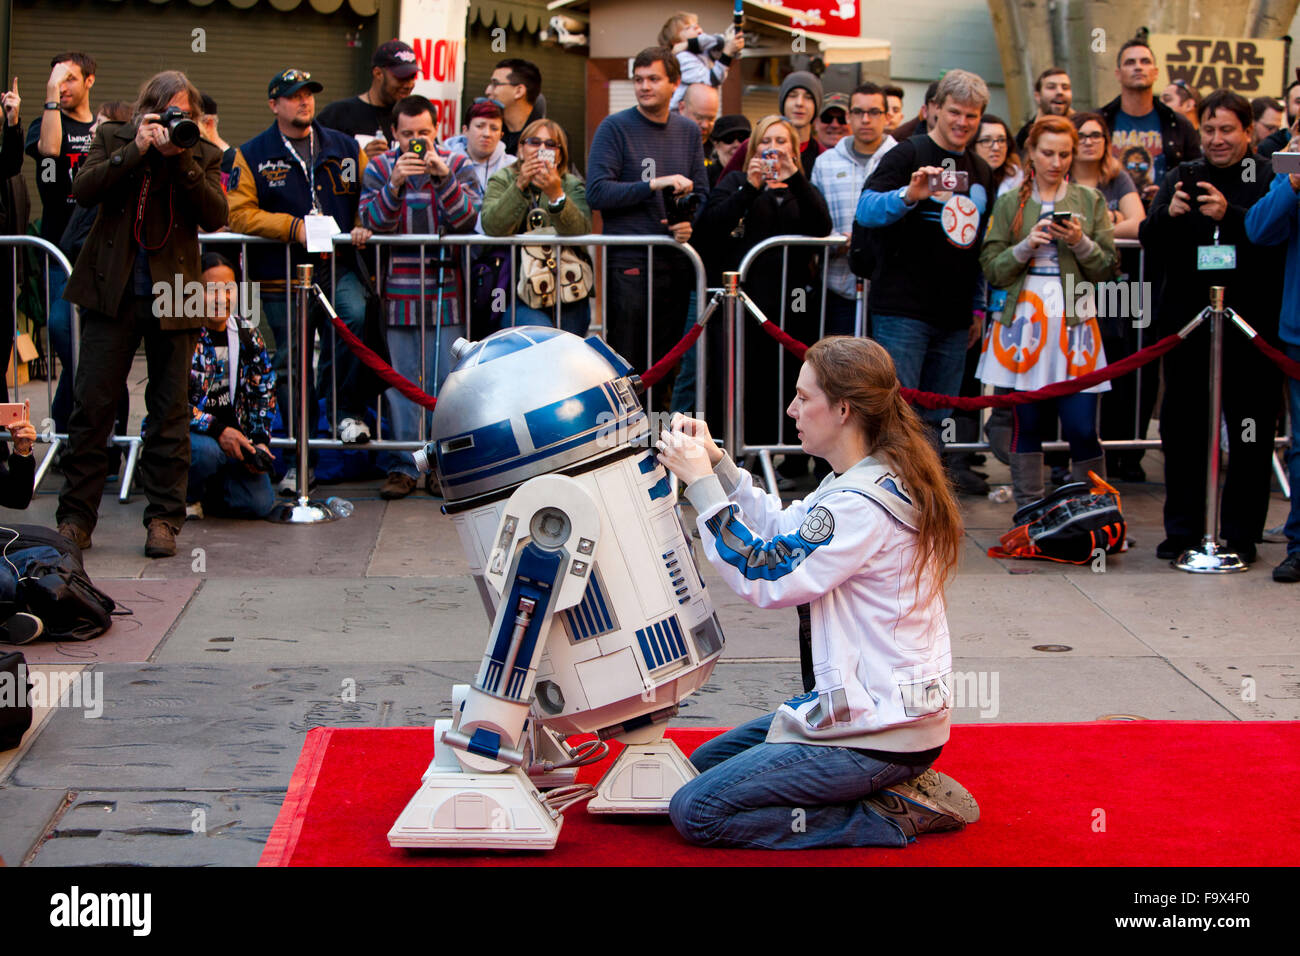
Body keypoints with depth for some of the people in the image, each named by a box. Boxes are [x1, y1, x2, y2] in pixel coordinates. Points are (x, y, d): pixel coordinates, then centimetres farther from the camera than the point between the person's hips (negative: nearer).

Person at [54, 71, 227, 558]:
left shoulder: (203, 154, 7)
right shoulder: (112, 138, 8)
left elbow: (216, 217, -5)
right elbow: (83, 189, -6)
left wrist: (183, 161, -14)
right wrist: (136, 151, -13)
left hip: (172, 297, 0)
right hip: (112, 291, 0)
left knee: (170, 410, 2)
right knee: (92, 403, 0)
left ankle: (163, 518, 10)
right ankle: (75, 517, 8)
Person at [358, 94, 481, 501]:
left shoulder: (458, 165, 6)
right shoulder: (379, 169, 7)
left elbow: (469, 219, -7)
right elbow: (372, 223, -5)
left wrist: (443, 178, -21)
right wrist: (395, 186, -20)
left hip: (447, 290, 0)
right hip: (398, 291, 1)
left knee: (446, 380, 0)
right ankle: (402, 467, 9)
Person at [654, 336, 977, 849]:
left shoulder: (864, 502, -25)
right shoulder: (882, 476, 6)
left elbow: (764, 576, -20)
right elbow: (784, 537, 17)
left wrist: (702, 485, -15)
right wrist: (719, 465, 9)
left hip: (879, 731, -10)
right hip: (885, 705, 10)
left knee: (695, 811, -10)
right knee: (702, 763, 21)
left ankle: (892, 815, -6)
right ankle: (895, 783, 11)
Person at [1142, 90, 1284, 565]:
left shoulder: (1269, 179, -1)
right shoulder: (1180, 177, 11)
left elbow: (1278, 237, -15)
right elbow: (1149, 238, 2)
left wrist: (1230, 215, -28)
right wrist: (1169, 213, -19)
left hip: (1250, 324, -3)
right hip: (1186, 323, 4)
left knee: (1250, 433, -2)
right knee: (1182, 428, 8)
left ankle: (1241, 534, 7)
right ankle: (1183, 529, 18)